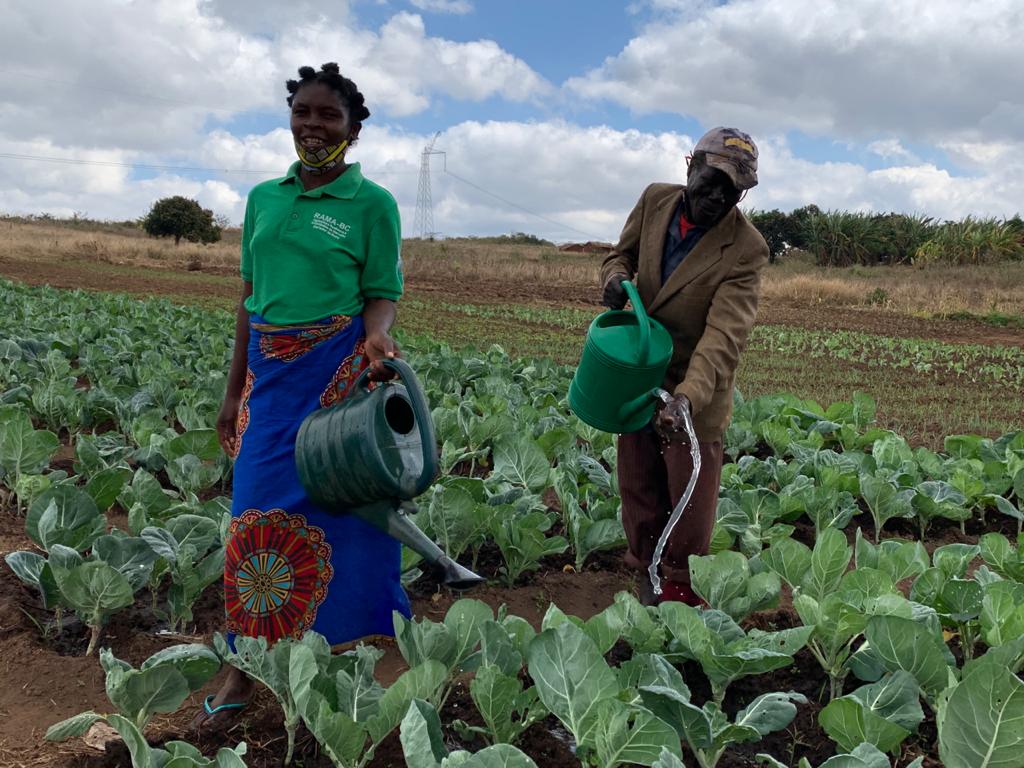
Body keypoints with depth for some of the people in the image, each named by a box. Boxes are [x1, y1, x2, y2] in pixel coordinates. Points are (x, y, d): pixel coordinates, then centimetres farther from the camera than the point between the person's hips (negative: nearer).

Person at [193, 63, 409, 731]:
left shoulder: (372, 202, -2)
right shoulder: (264, 198, 11)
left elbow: (382, 294, -4)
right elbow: (250, 297, 14)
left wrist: (377, 336, -27)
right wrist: (234, 389, 13)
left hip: (340, 373, -4)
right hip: (270, 374, 4)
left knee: (341, 507, 2)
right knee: (258, 511, 5)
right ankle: (243, 670, 18)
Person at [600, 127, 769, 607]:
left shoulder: (745, 249, -20)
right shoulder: (655, 200, -5)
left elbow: (724, 335, -29)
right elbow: (622, 253, 11)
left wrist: (687, 397, -44)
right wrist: (615, 277, -14)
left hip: (695, 389, -4)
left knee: (690, 496, 7)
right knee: (638, 487, 16)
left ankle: (681, 590, 28)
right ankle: (646, 573, 36)